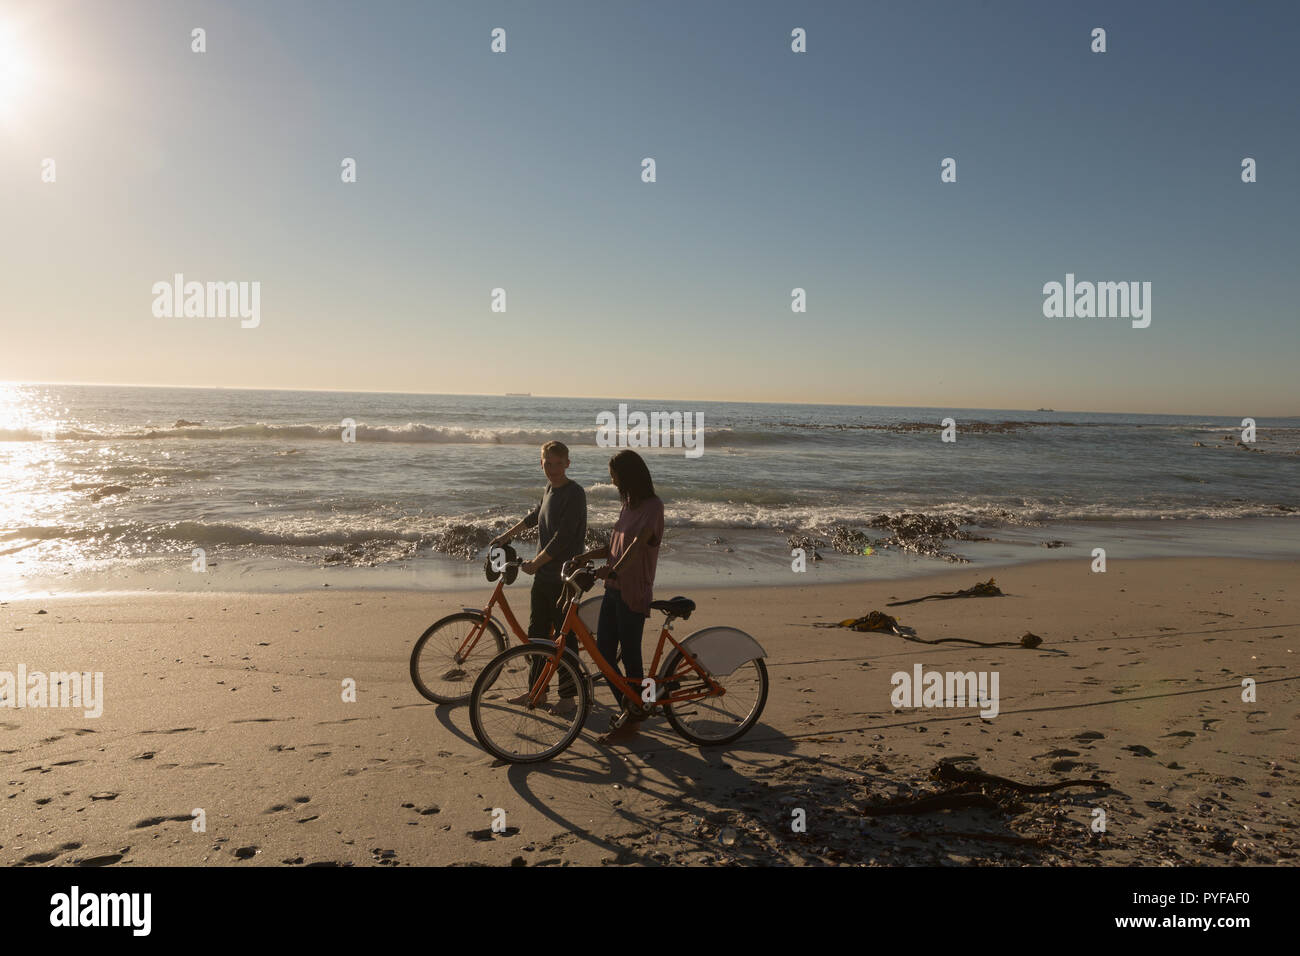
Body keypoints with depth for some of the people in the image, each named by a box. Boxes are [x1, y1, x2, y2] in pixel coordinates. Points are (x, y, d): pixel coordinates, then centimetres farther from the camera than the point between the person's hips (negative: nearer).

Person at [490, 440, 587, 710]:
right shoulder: (550, 489, 11)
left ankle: (568, 695, 10)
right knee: (536, 632, 14)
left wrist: (535, 563, -16)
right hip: (543, 574, 9)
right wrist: (507, 536, 34)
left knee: (564, 637, -1)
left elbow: (563, 538, -21)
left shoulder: (574, 493, -16)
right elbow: (535, 515, 30)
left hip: (564, 577, -8)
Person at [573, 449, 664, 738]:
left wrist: (614, 570, -40)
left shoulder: (653, 506, -11)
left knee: (630, 656, 1)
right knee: (604, 653, 9)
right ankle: (628, 710, 24)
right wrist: (584, 556, 2)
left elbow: (638, 543, -26)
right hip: (613, 589, 8)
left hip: (634, 593, -8)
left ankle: (633, 715, 16)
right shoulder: (629, 506, 15)